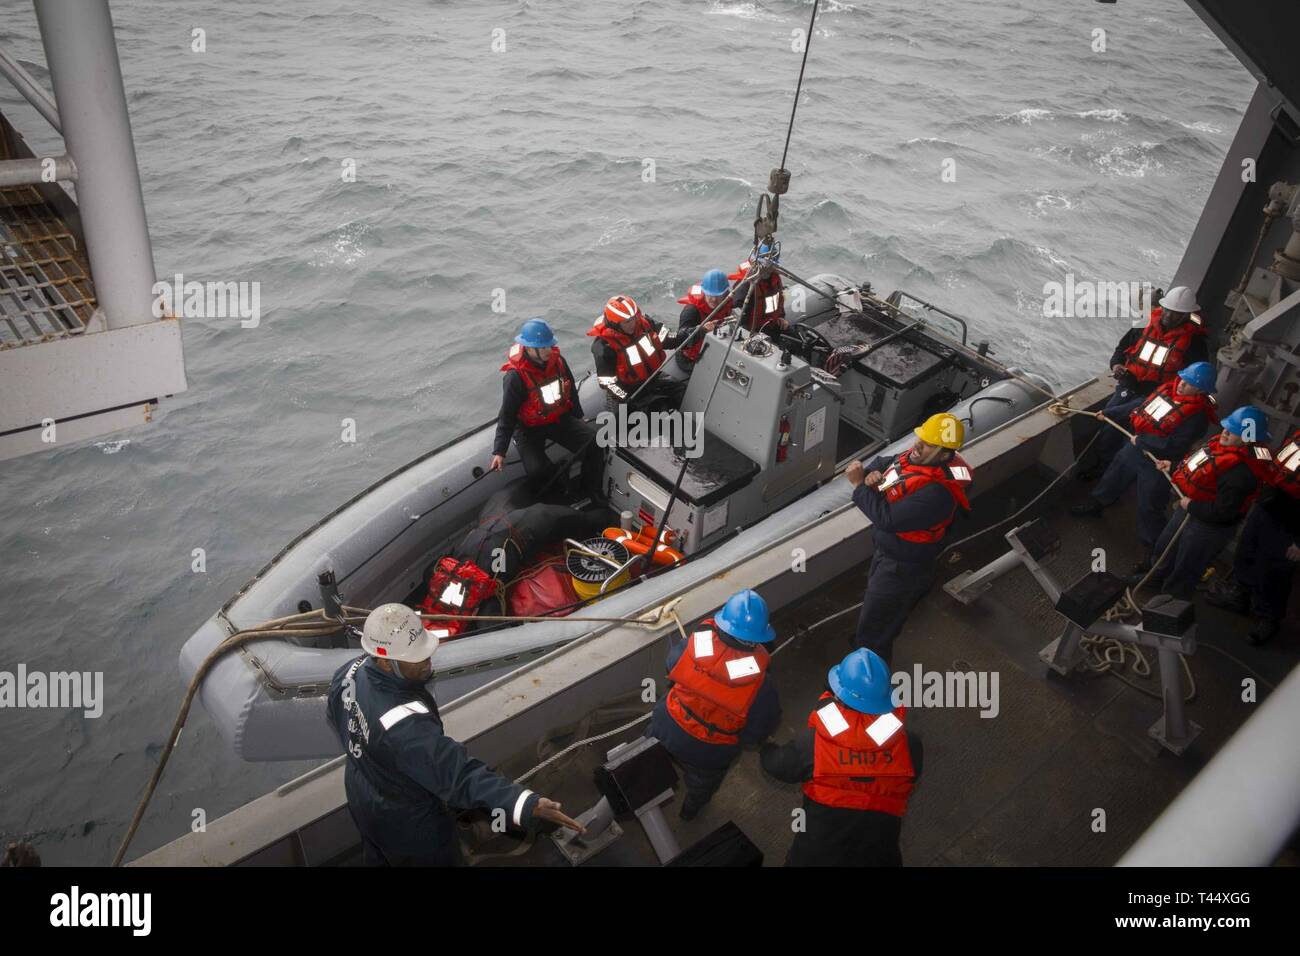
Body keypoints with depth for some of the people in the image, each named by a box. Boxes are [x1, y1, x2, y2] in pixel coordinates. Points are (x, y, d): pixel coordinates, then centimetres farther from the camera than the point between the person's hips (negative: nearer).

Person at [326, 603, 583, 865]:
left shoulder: (352, 670, -18)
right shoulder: (405, 726, -45)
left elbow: (336, 716, 2)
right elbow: (456, 772, -52)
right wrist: (525, 805, -62)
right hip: (406, 824, -7)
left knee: (378, 857, 34)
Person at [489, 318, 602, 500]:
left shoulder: (557, 360, -6)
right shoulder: (516, 376, -23)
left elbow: (570, 391, 13)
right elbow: (507, 415, -17)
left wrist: (579, 416, 24)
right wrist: (499, 451, -20)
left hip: (560, 419, 5)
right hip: (529, 428, -5)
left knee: (595, 441, -14)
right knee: (537, 471, -29)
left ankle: (593, 492, 1)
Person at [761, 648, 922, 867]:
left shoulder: (813, 743, -26)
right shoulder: (909, 745, -22)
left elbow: (775, 764, -6)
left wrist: (764, 748, 17)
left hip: (817, 853, -1)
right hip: (877, 855, 1)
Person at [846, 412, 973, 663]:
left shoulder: (937, 492, -37)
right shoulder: (917, 456, -10)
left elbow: (888, 519, -37)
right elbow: (884, 463, 5)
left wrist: (859, 484, -30)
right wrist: (872, 472, -19)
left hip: (901, 567, -9)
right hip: (884, 549, 10)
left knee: (873, 635, 8)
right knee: (873, 601, 35)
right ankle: (863, 642, 61)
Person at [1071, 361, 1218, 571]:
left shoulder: (1197, 415, -25)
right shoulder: (1169, 388, -4)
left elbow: (1174, 445, -30)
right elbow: (1141, 404, 9)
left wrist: (1141, 440, -23)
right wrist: (1109, 413, 10)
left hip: (1156, 464, -8)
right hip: (1136, 447, 8)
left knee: (1149, 508, 1)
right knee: (1114, 473, 28)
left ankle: (1153, 552, 17)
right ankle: (1096, 503, 55)